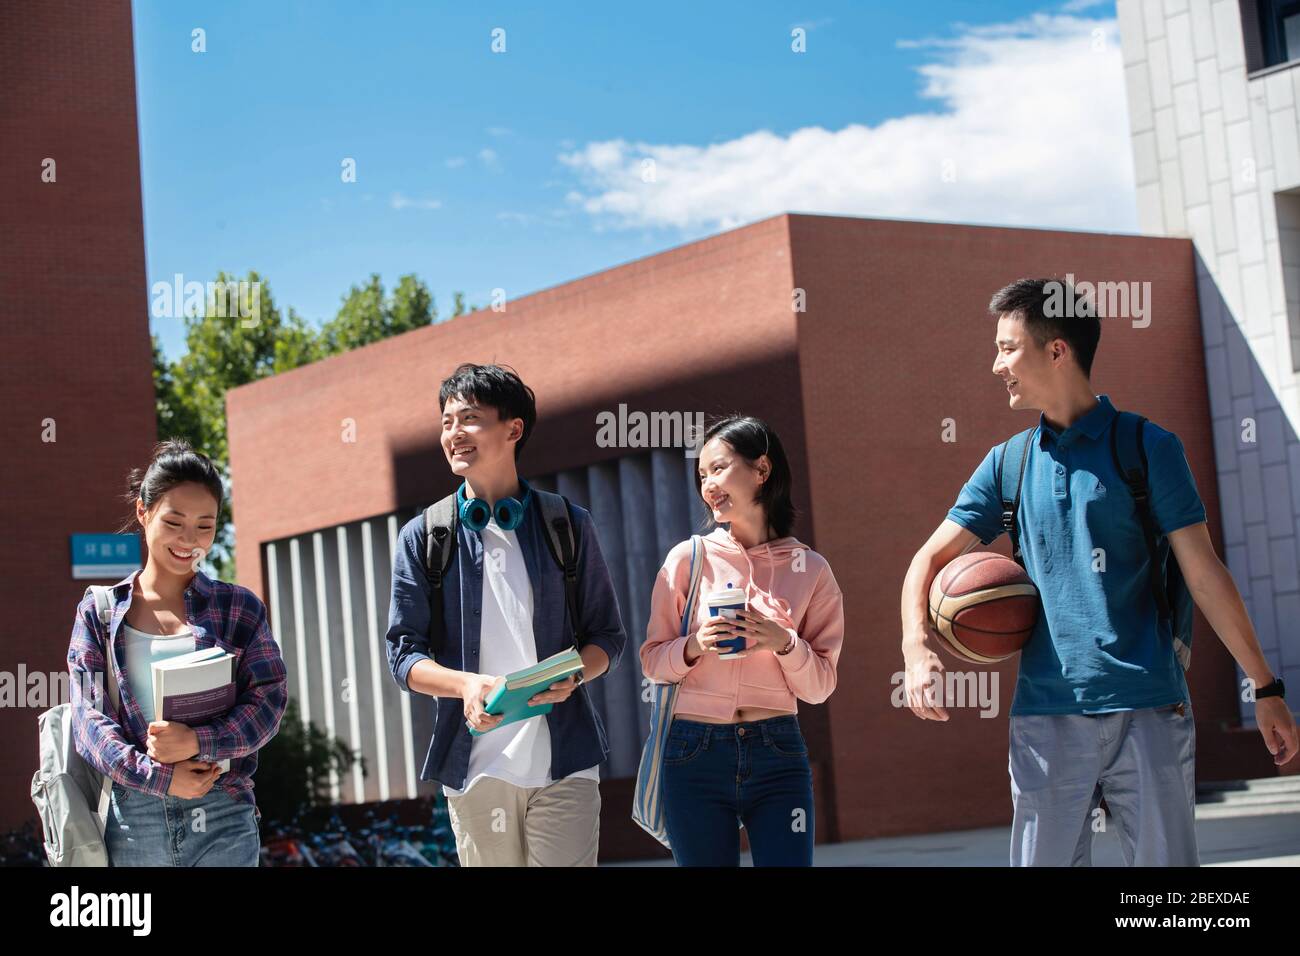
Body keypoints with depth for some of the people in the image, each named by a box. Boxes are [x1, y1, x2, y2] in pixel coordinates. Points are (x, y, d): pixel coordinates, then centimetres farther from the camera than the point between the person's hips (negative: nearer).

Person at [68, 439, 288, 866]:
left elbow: (268, 701, 0)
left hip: (222, 816, 0)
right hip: (132, 814, 0)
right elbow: (88, 716, 0)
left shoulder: (239, 607, 9)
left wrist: (197, 741, -17)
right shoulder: (98, 612, 8)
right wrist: (158, 776, -14)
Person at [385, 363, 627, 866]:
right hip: (473, 765, 1)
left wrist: (572, 676, -11)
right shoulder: (423, 537, 6)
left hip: (562, 762, -1)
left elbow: (607, 635, 11)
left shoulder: (568, 524, 7)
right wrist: (467, 685, -17)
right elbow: (403, 654, 4)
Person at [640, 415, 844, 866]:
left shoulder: (810, 569, 4)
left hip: (777, 755, 0)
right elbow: (651, 660, 5)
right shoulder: (689, 558, 2)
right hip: (695, 755, 0)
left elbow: (820, 686, 5)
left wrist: (785, 643, -13)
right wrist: (694, 647, -14)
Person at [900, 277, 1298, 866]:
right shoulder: (1008, 464, 12)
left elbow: (1204, 575, 1)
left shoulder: (1147, 448, 2)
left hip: (1150, 709, -3)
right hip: (1045, 714, 3)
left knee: (1166, 859, 0)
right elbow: (931, 557, 12)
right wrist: (918, 648, -8)